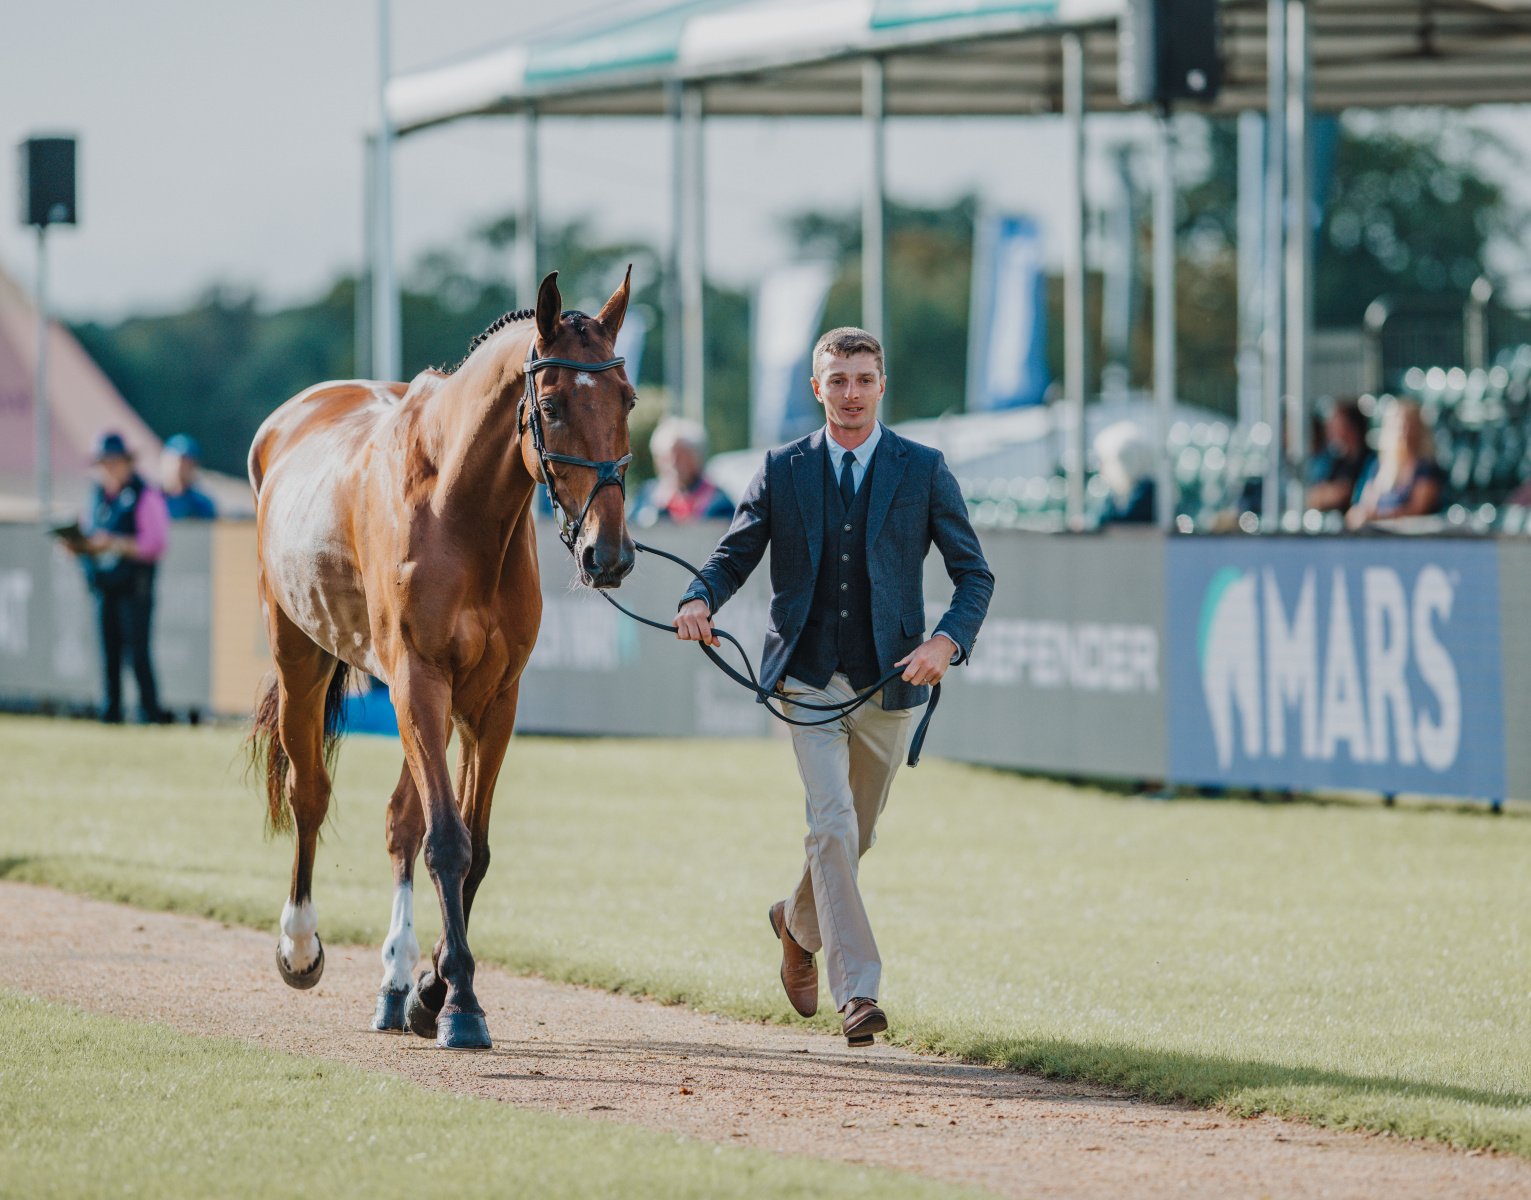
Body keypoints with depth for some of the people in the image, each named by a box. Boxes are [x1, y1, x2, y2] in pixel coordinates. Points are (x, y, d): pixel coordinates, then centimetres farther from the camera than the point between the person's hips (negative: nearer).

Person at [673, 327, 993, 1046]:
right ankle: (857, 992, -19)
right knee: (831, 824, -17)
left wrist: (947, 642, -16)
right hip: (809, 681, -1)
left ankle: (799, 923, 47)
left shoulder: (923, 471, 2)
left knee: (854, 835, 15)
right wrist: (700, 600, -15)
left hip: (889, 684, 1)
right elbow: (734, 555, 8)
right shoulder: (782, 471, 5)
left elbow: (973, 574, 3)